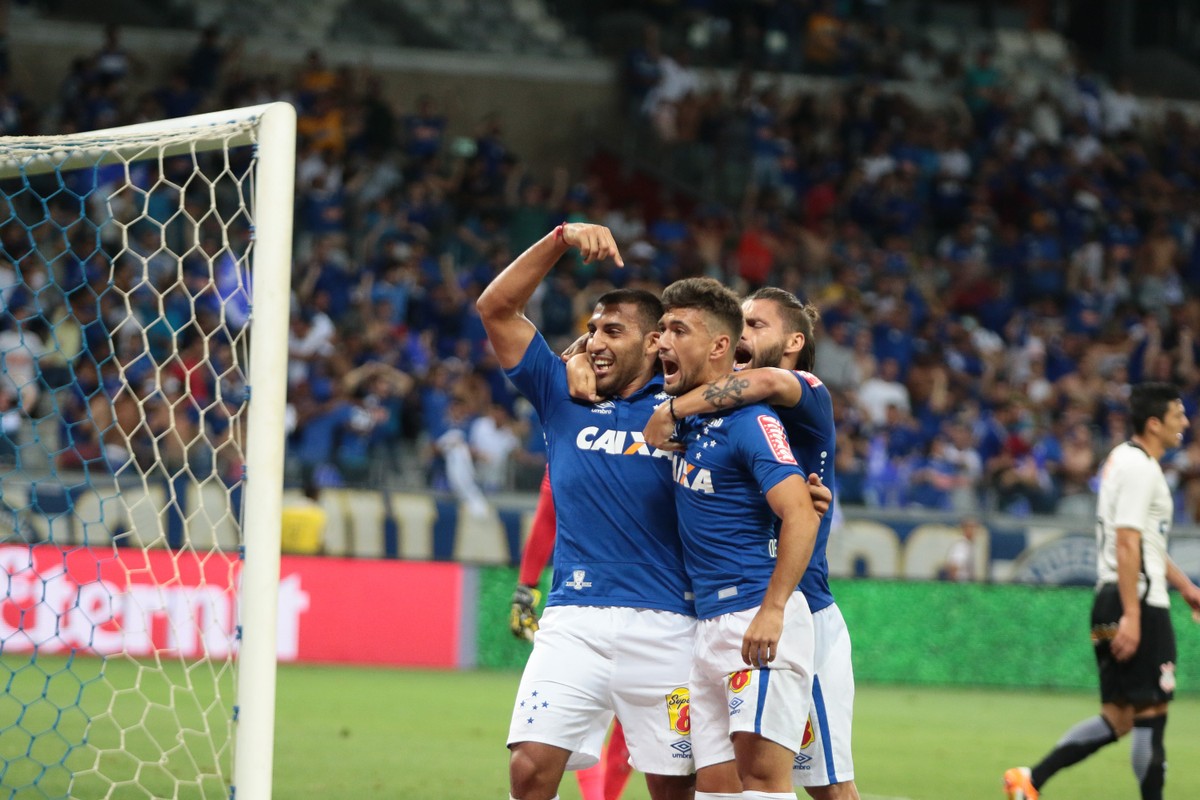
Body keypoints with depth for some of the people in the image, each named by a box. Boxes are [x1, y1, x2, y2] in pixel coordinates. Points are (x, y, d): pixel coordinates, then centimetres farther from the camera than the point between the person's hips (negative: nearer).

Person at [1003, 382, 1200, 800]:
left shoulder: (1125, 460, 19)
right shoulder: (1139, 468, -13)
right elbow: (1126, 545, -21)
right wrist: (1131, 616, -24)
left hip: (1113, 602, 10)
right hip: (1140, 604, -10)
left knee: (1118, 717, 9)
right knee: (1150, 713, -4)